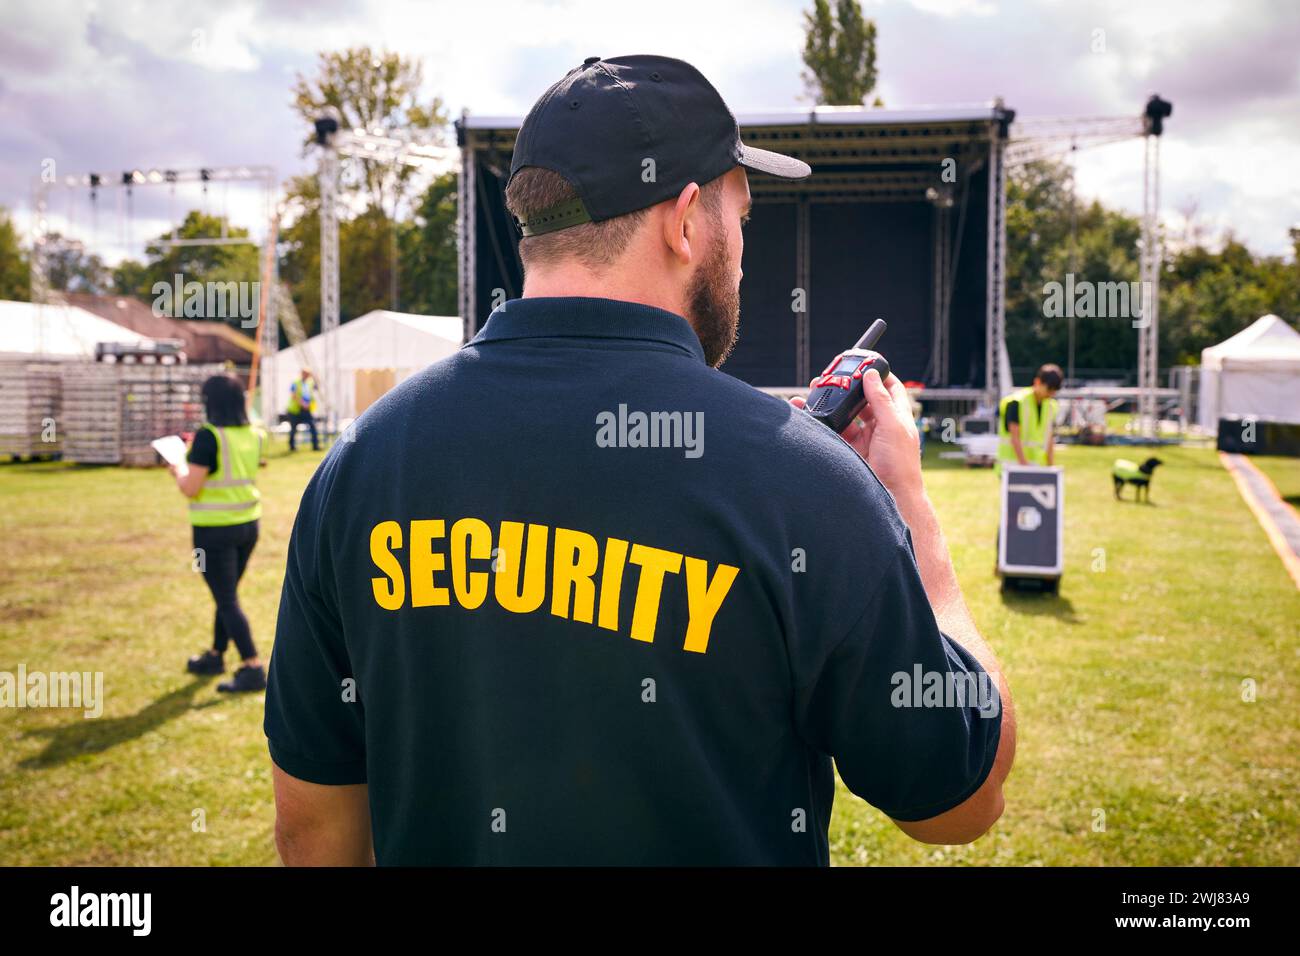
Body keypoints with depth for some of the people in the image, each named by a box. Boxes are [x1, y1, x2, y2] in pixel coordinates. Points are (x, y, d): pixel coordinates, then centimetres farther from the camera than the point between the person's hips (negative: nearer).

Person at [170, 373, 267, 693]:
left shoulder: (208, 436, -19)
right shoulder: (253, 435, 1)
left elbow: (191, 488, -19)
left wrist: (179, 472, 2)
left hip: (215, 530, -7)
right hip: (248, 523, 7)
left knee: (227, 600, 0)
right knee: (227, 593, 22)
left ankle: (253, 668, -3)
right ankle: (216, 655, 38)